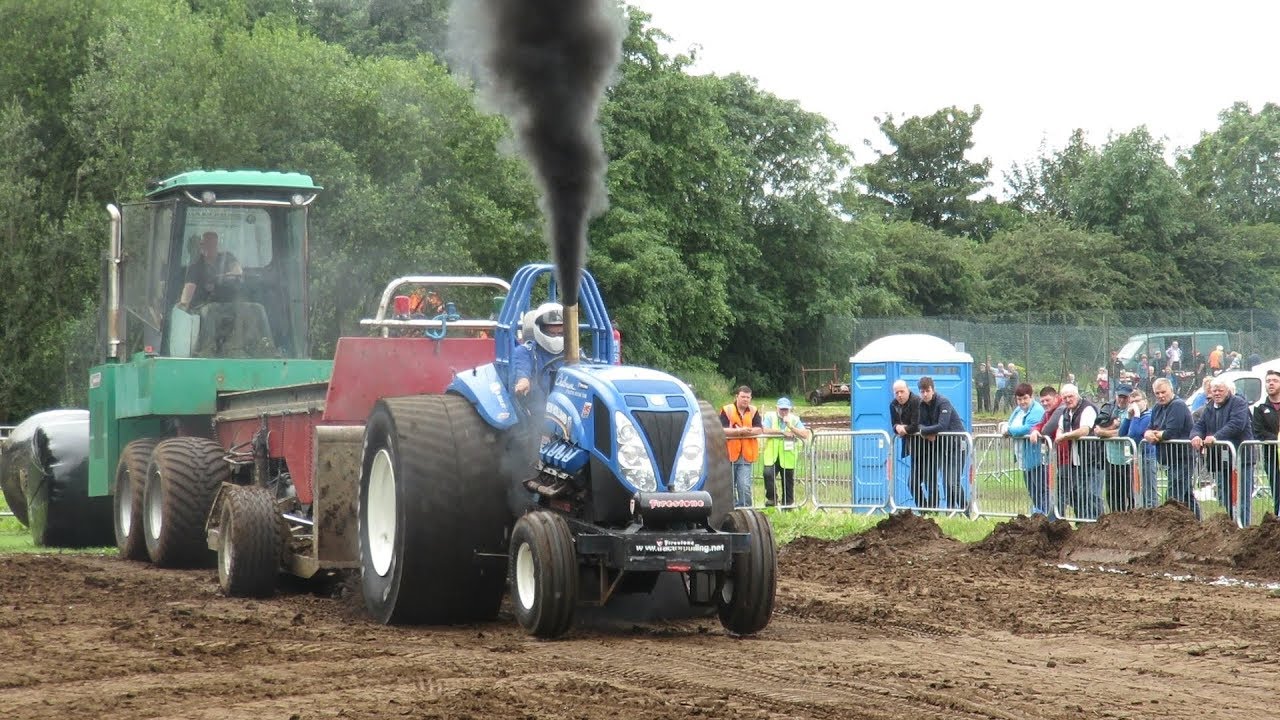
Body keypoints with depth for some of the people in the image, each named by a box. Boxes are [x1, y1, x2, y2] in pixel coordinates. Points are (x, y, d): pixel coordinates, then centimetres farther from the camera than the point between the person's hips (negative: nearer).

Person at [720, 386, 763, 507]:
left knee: (745, 487, -9)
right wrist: (739, 431, -24)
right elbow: (722, 430, -13)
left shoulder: (753, 411, 7)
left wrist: (746, 431, -17)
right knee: (730, 487, 7)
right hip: (730, 454, -1)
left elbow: (759, 429, -2)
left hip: (746, 456, 1)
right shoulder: (727, 410, -2)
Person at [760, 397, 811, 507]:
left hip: (788, 457, 2)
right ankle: (772, 498, -5)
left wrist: (790, 426, -16)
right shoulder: (770, 417, 4)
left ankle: (787, 505, 19)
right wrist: (782, 432, -15)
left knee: (788, 481, 6)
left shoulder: (794, 419, 7)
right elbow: (764, 430, -13)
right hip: (772, 456, -2)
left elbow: (805, 435, -6)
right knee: (768, 474, -23)